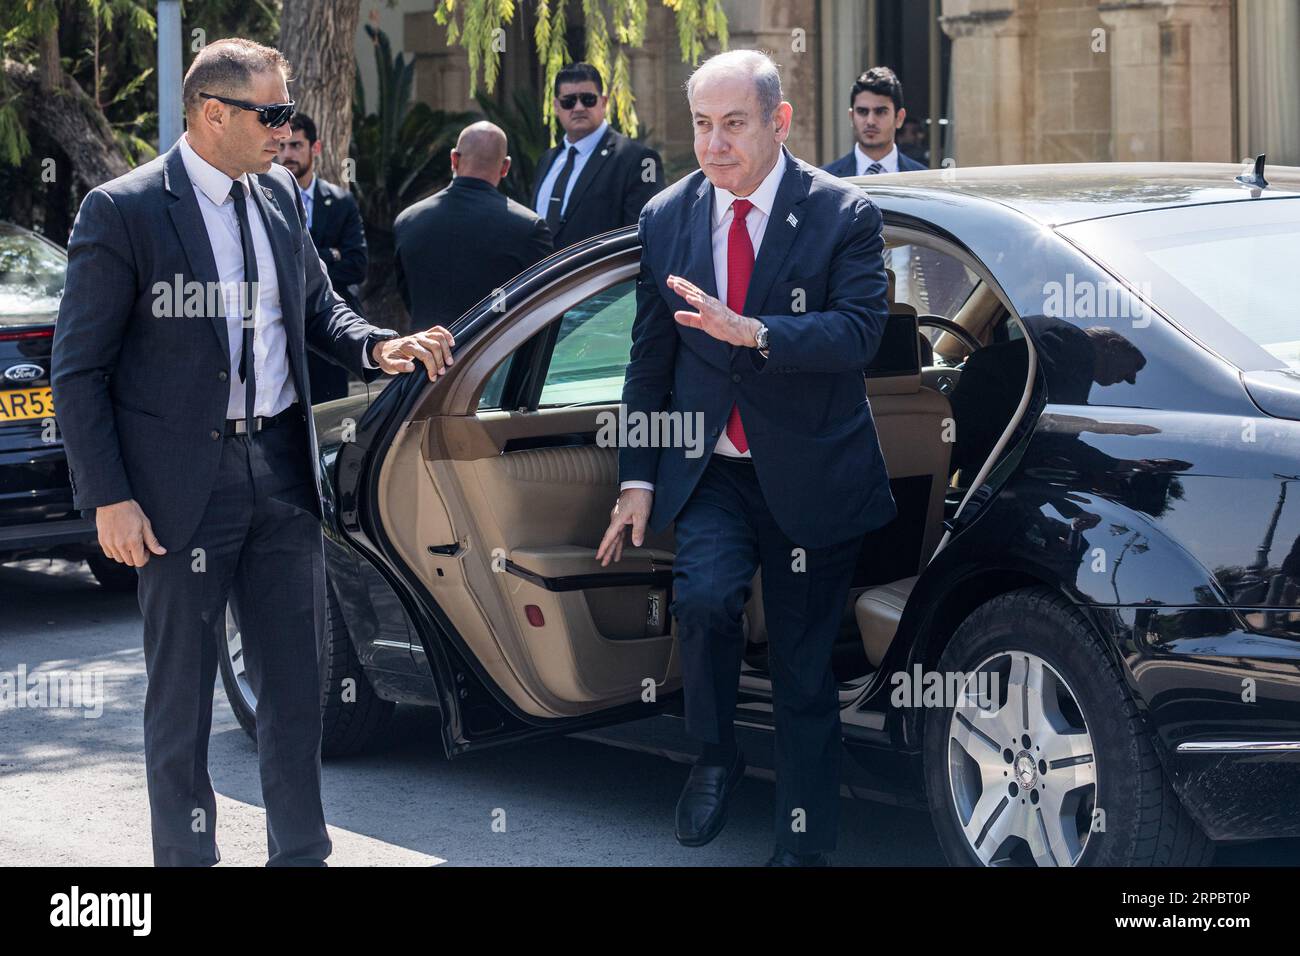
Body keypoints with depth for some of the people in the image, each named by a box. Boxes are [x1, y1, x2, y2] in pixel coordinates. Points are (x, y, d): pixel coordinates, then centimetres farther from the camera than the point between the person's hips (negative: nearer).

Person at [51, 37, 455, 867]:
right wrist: (108, 497, -14)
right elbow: (79, 370, -9)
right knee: (182, 691, 7)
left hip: (282, 469, 6)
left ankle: (301, 852, 23)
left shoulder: (280, 195, 7)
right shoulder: (123, 212, -11)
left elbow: (318, 305, 20)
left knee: (295, 681, 11)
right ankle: (186, 855, 20)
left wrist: (375, 348, -1)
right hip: (185, 483, -6)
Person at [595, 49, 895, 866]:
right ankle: (716, 758, 1)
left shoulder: (842, 215, -9)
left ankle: (805, 844, 18)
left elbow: (860, 330, -21)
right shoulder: (667, 219, 2)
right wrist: (638, 478, 6)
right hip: (711, 471, 2)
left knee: (804, 673, 4)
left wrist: (752, 332, -34)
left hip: (810, 476, -2)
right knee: (703, 594, -24)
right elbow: (650, 360, 9)